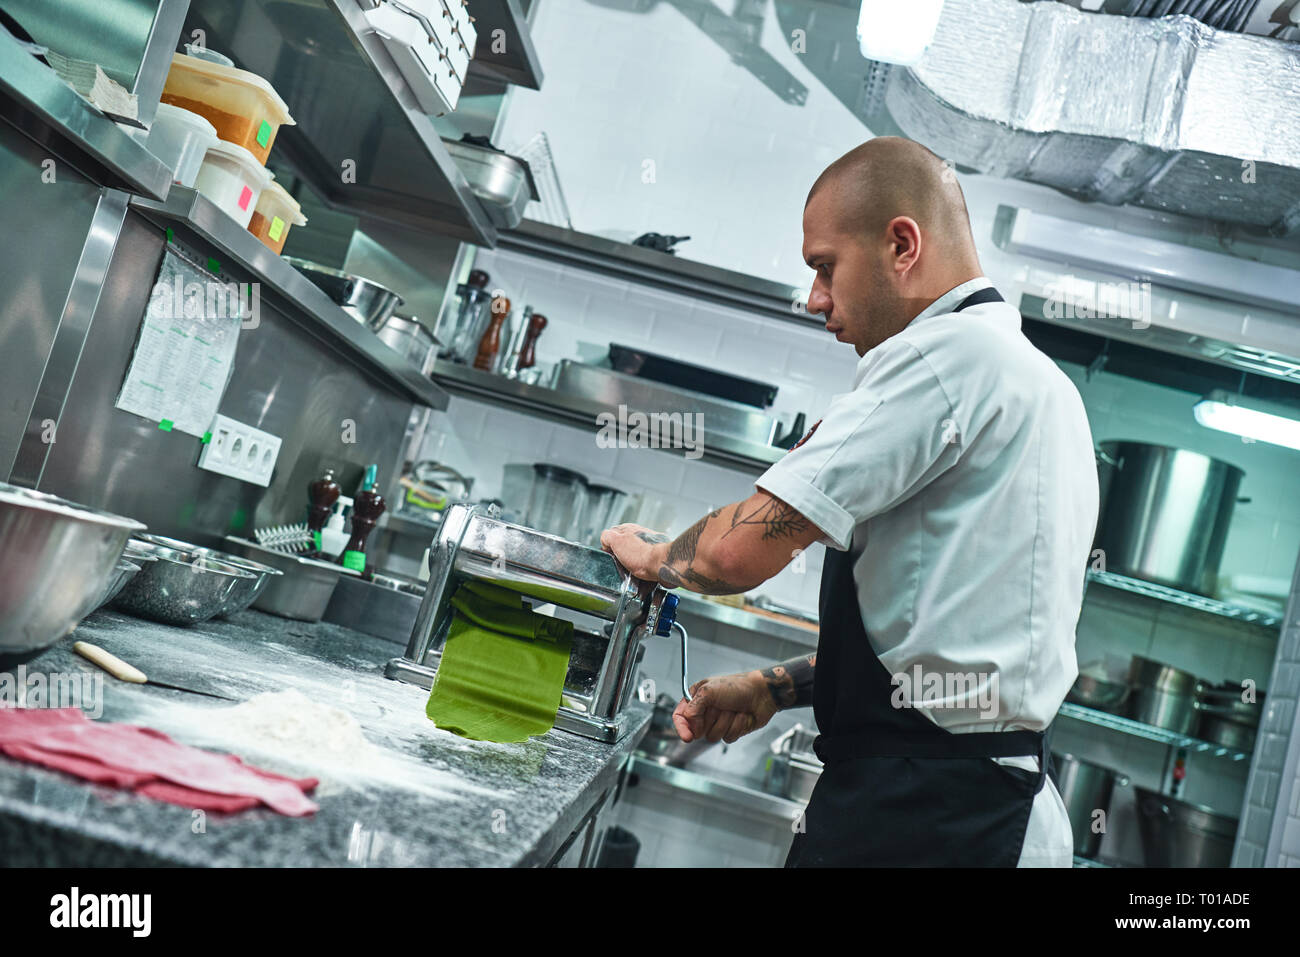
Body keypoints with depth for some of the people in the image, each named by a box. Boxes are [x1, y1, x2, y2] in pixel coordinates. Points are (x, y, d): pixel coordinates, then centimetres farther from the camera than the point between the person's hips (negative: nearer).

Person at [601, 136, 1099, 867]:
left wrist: (651, 555, 2)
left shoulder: (946, 351, -16)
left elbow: (740, 551, -20)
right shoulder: (1041, 378, 14)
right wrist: (777, 689, 14)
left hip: (913, 817, -9)